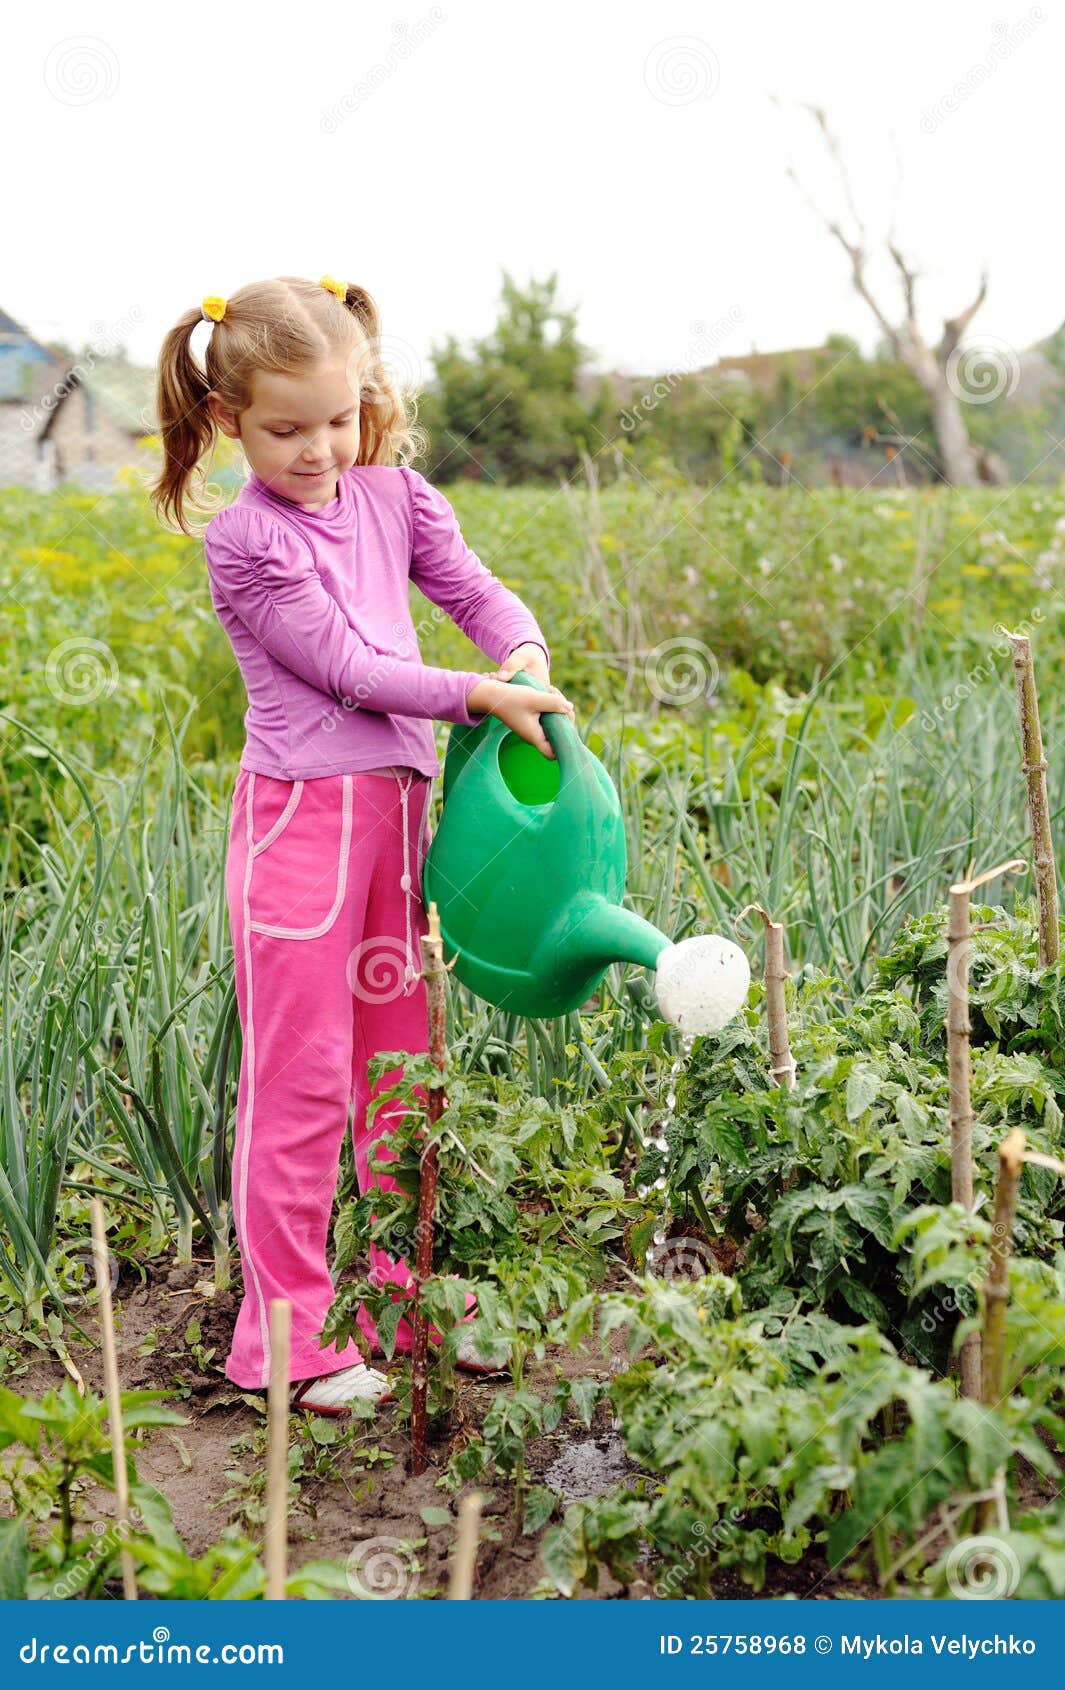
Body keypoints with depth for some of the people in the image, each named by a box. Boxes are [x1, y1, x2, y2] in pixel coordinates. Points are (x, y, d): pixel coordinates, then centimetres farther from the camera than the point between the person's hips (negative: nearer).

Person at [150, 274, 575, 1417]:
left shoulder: (394, 497, 8)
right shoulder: (242, 537, -9)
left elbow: (478, 594, 9)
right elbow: (346, 667, -12)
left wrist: (527, 654, -12)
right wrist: (482, 697, -16)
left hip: (399, 806, 6)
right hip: (301, 814, -6)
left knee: (401, 1065, 14)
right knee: (300, 1080, -2)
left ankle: (411, 1296, 27)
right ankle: (290, 1334, 10)